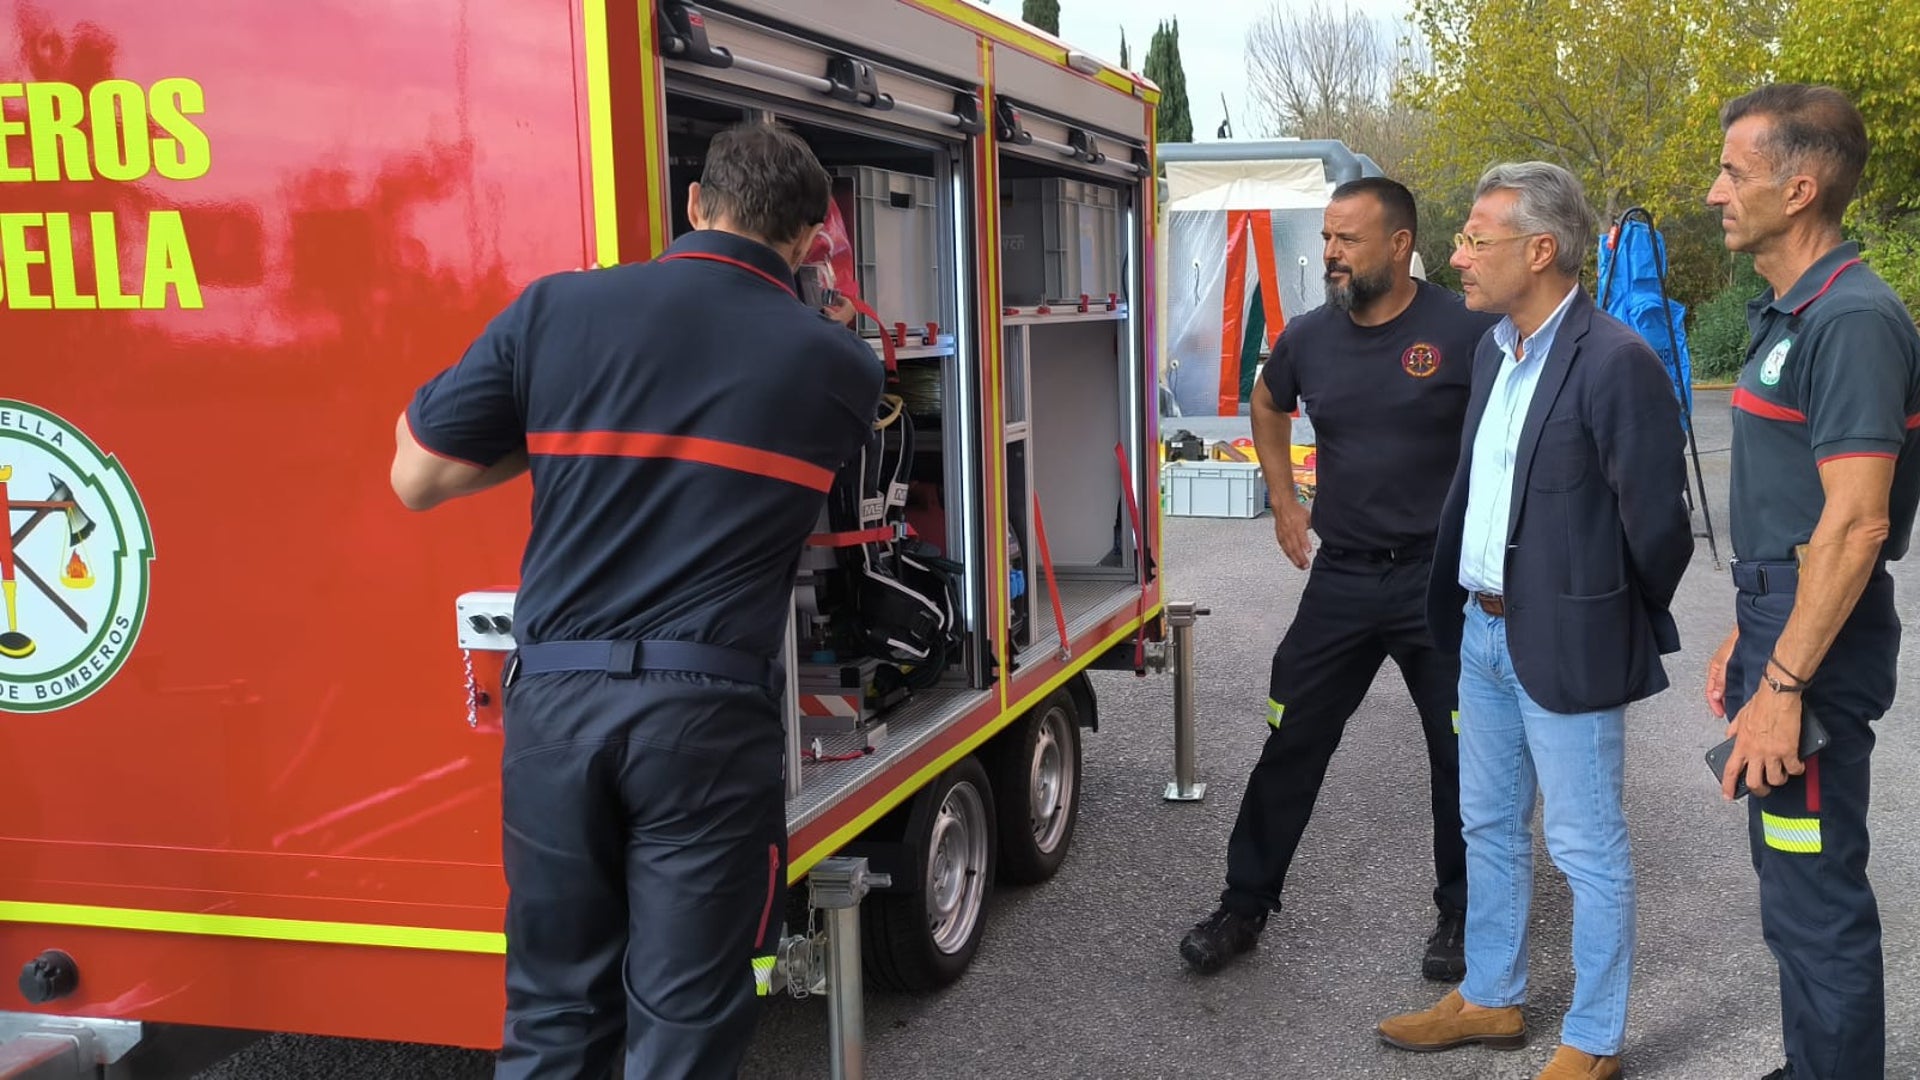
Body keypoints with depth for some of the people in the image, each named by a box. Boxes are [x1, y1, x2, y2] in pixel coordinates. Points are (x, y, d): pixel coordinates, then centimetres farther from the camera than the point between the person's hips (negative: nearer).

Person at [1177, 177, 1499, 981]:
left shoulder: (1465, 332, -13)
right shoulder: (1310, 336, 1)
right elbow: (1267, 405, 22)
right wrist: (1284, 502, 17)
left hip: (1441, 577, -3)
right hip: (1341, 576, 3)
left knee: (1462, 755, 7)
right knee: (1292, 745, 7)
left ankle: (1460, 916, 26)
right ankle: (1244, 906, 19)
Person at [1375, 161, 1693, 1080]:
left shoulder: (1615, 362, -19)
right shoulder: (1493, 349, 7)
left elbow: (1655, 520, -14)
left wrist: (1619, 630, -1)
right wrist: (1460, 603, 11)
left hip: (1566, 646, -8)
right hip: (1483, 632, 8)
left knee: (1587, 850, 7)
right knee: (1489, 829, 21)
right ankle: (1489, 1000, 38)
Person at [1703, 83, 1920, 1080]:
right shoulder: (1788, 314, 12)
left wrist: (1783, 686, -24)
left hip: (1817, 645, -10)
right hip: (1780, 621, 10)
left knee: (1815, 897, -1)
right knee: (1793, 879, 19)